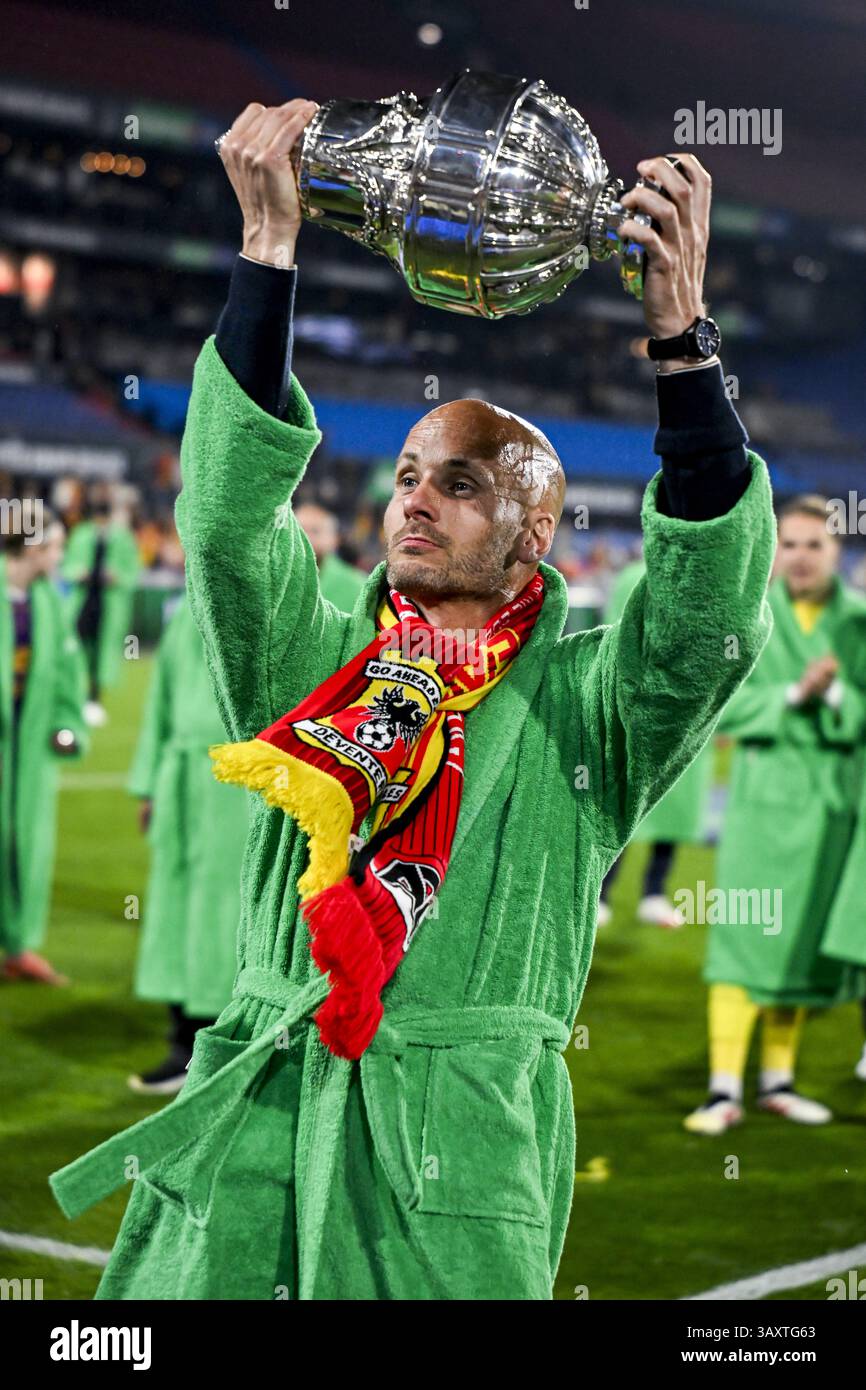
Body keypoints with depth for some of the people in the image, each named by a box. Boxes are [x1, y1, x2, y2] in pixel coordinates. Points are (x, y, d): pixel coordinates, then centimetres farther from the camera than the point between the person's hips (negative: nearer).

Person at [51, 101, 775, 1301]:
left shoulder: (583, 701, 4)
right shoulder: (312, 661, 12)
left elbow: (710, 611, -14)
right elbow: (228, 510, -2)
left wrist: (679, 334, -23)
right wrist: (269, 247, -11)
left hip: (461, 1154, -2)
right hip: (252, 1118, 3)